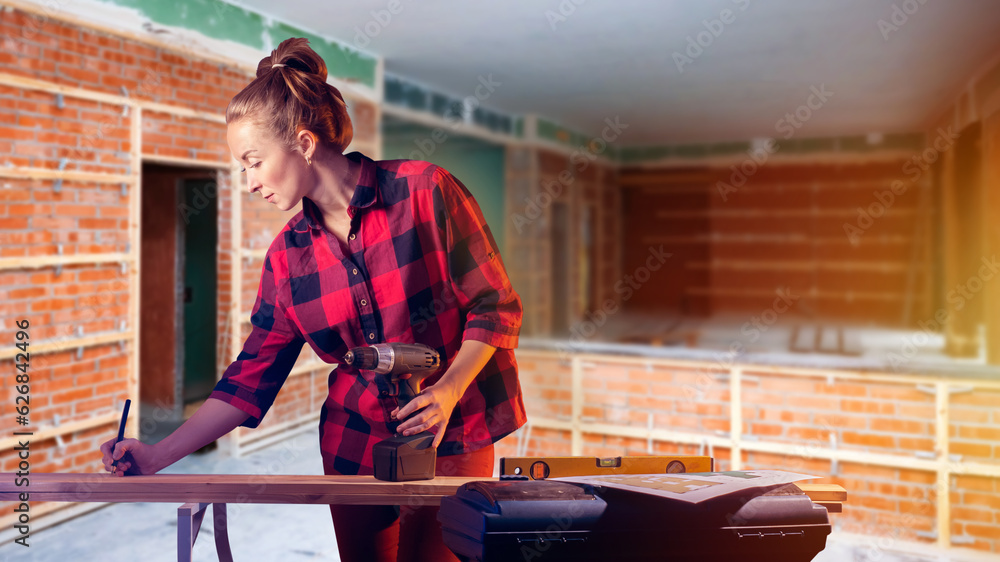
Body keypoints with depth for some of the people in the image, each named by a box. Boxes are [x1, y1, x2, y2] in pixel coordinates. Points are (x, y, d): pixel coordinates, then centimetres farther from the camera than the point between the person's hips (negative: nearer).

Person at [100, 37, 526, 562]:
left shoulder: (425, 191, -12)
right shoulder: (288, 253, 1)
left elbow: (496, 307, -9)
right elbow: (251, 379, 2)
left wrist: (449, 388, -22)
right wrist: (158, 455, -3)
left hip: (453, 440, -3)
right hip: (355, 443, 4)